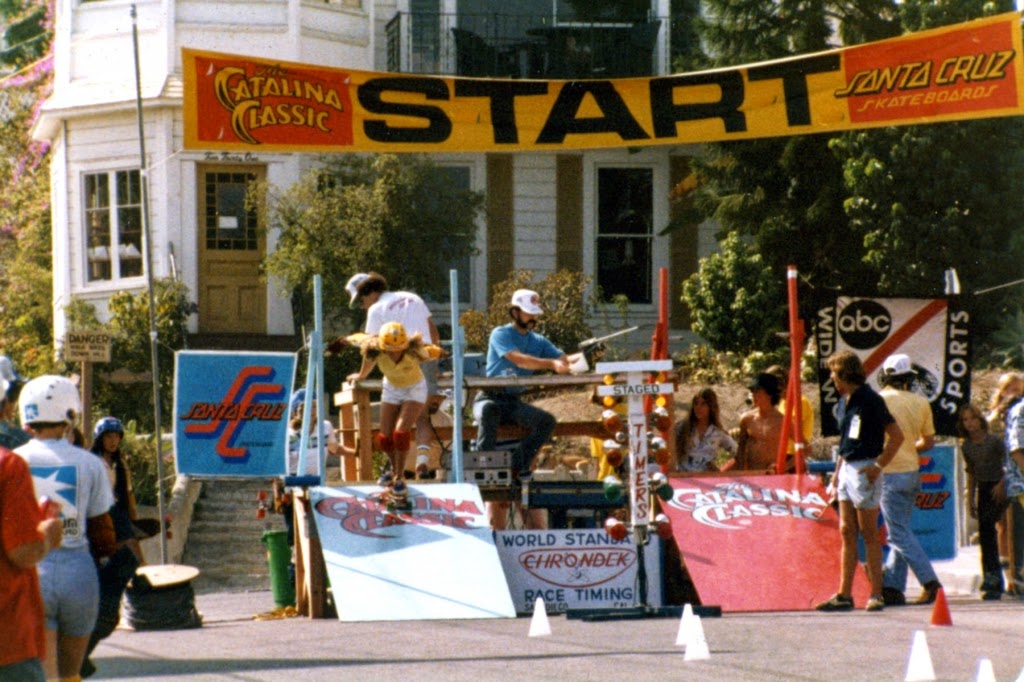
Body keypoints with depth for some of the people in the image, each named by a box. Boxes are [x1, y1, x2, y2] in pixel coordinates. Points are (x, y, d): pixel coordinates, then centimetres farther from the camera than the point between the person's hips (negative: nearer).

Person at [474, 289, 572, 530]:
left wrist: (569, 364, -26)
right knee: (489, 410, -40)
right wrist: (552, 364, -34)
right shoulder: (501, 335, -4)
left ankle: (518, 465, -15)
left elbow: (562, 359, 0)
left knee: (547, 420, -21)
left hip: (515, 401, 5)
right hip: (490, 398, -5)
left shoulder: (539, 342, 14)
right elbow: (518, 359, -23)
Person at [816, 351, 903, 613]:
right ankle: (844, 595, 9)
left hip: (865, 470, -9)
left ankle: (876, 595, 2)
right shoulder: (844, 402, 12)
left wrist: (878, 466, -18)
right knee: (847, 532, 8)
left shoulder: (870, 400, -15)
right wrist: (837, 470, 16)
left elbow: (896, 436, -16)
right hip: (847, 469, 9)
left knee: (869, 534, -4)